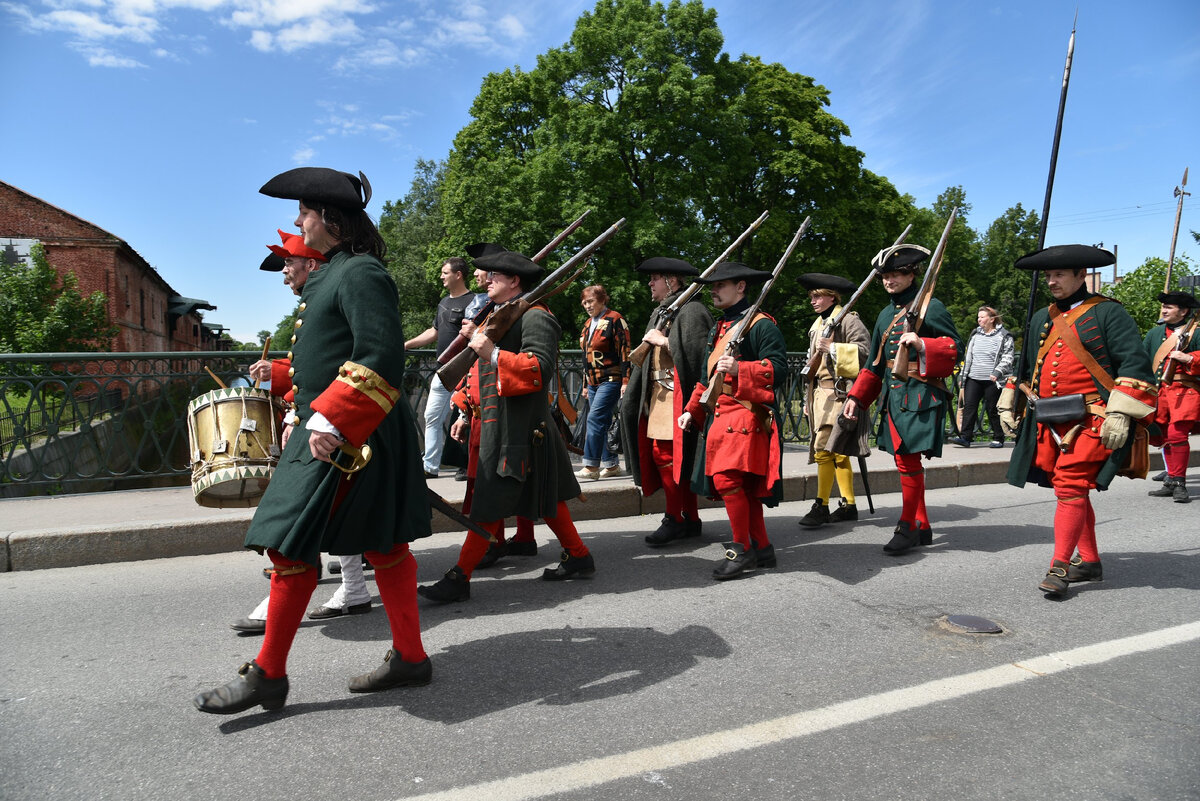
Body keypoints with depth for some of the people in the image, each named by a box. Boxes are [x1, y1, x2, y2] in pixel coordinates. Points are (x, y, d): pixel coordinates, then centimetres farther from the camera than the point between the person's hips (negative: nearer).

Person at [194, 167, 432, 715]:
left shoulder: (360, 273, -14)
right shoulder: (332, 275, 18)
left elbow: (381, 357, -24)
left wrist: (332, 421, -27)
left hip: (346, 439, -10)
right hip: (330, 431, 10)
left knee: (291, 544, -3)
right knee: (382, 546, 11)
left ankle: (267, 675, 12)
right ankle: (410, 658, 20)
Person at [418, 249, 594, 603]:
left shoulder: (535, 317, -12)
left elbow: (541, 369, -24)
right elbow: (483, 373, 27)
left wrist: (493, 353, -28)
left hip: (518, 431, -10)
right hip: (498, 426, 10)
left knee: (490, 504, -5)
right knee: (543, 497, 15)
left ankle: (459, 578, 1)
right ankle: (578, 557, 26)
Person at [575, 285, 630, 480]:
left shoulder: (614, 319, -7)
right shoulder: (588, 324, 17)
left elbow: (625, 351, -11)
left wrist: (625, 381, -17)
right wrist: (585, 385, 21)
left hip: (611, 380, -8)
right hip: (594, 382, 8)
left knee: (595, 418, -15)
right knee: (603, 423, 8)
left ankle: (591, 466, -14)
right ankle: (611, 465, 15)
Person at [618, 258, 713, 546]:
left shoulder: (690, 310, -9)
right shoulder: (659, 312, 20)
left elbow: (695, 351, -20)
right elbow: (647, 354, 21)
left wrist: (664, 341, -16)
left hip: (678, 394, -9)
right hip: (659, 393, 9)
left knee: (666, 453, -10)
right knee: (668, 455, 10)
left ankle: (674, 519, 0)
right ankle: (690, 519, 18)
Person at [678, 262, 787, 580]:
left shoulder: (761, 324, -6)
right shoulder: (718, 329, 21)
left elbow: (779, 368, -16)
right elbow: (707, 377, 26)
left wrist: (740, 368, -27)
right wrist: (691, 410, 19)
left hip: (746, 415, -9)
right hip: (720, 416, 9)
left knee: (727, 479, -15)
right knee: (744, 486, 10)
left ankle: (742, 549, -2)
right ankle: (761, 548, 20)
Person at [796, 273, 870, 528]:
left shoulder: (848, 320, -4)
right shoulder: (817, 325, 20)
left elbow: (865, 350, -14)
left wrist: (834, 348, -21)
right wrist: (808, 398, 22)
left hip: (839, 391, -8)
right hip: (820, 393, 9)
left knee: (823, 448, -14)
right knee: (836, 450, 10)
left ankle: (821, 506, -10)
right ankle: (849, 505, 17)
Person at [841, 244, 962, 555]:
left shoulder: (930, 307, -3)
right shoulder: (885, 314, 17)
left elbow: (955, 347, -6)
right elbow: (875, 365, 20)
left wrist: (922, 344, -23)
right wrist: (856, 397, 13)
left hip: (920, 397, -7)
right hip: (892, 397, 7)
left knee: (910, 459, -8)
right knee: (903, 460, 10)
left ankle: (907, 526, 4)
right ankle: (922, 526, 21)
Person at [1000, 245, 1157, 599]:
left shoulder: (1109, 313, -1)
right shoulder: (1041, 318, 17)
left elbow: (1135, 364, -9)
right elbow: (1024, 366, 26)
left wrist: (1119, 413, -17)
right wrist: (1008, 406, 21)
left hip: (1092, 420, -6)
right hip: (1050, 422, 6)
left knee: (1071, 487, -12)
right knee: (1073, 490, 12)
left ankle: (1059, 568, -6)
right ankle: (1089, 562, 24)